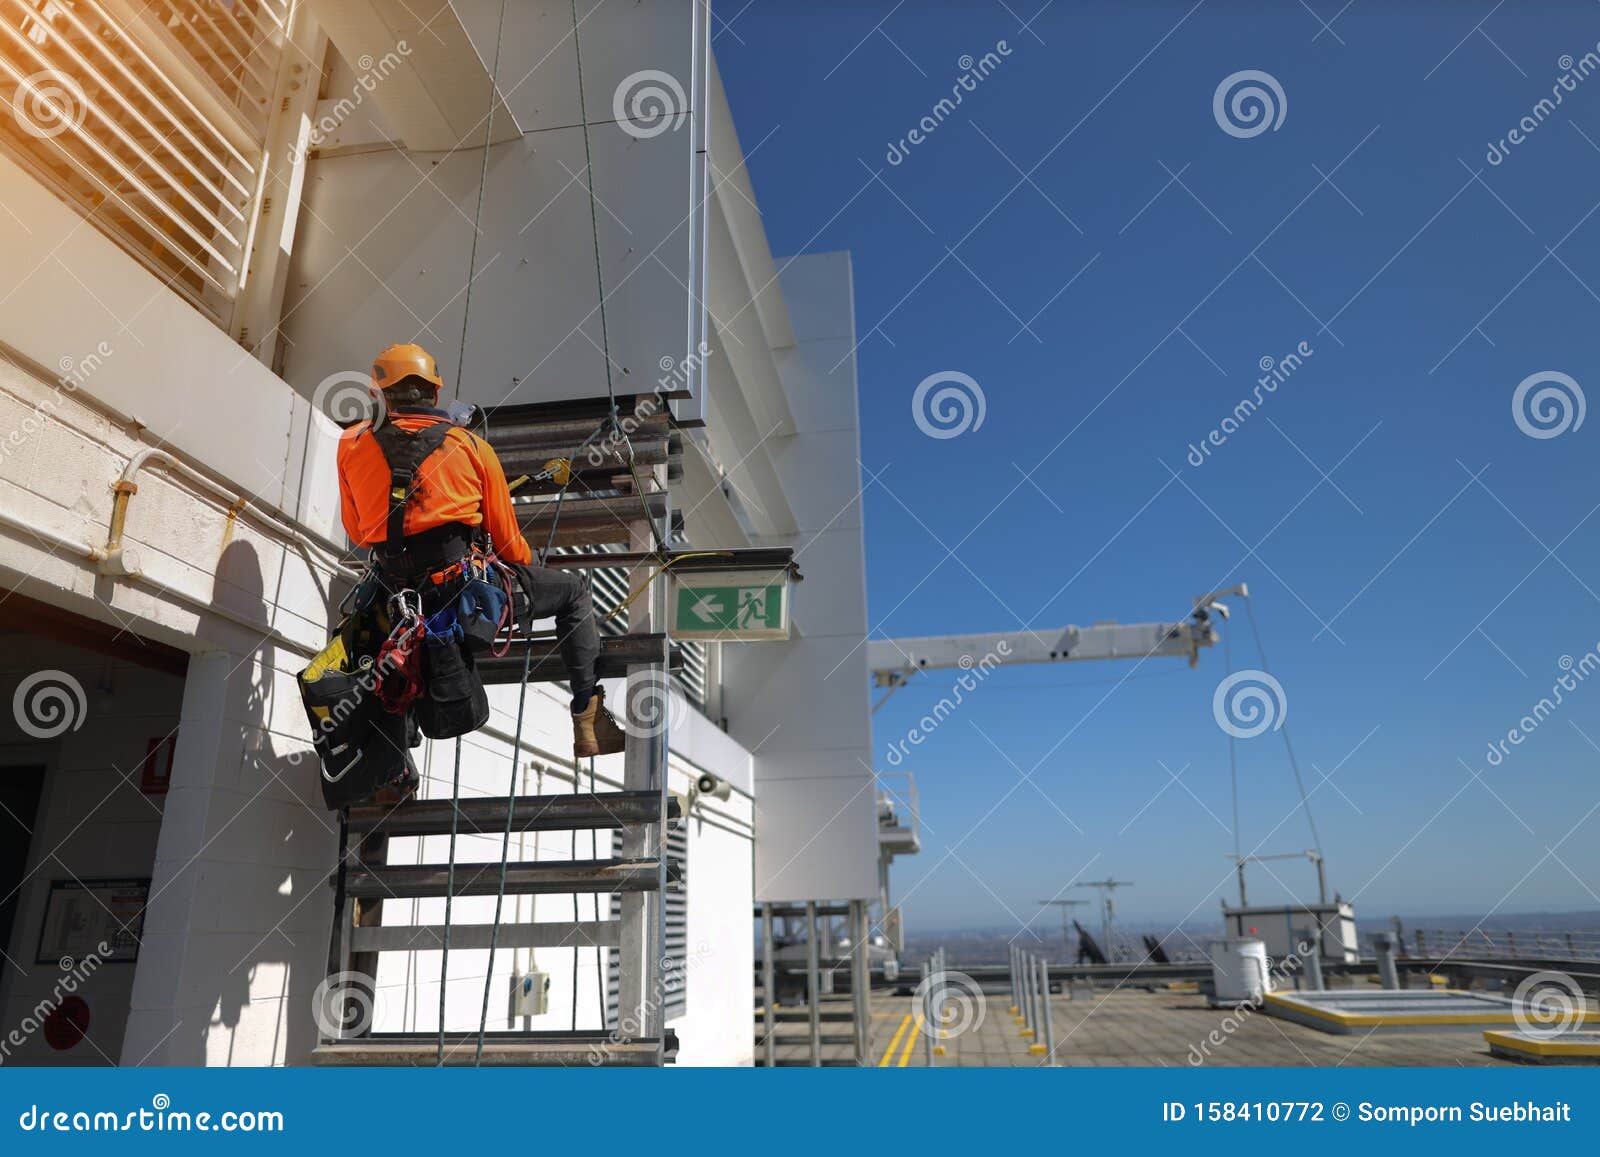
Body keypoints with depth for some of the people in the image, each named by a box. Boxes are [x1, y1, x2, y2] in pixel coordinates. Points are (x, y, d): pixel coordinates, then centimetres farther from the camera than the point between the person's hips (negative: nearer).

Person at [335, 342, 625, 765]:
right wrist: (527, 569, 32)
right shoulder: (472, 446, 5)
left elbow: (356, 531, 17)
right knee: (572, 591, 18)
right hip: (472, 592, -3)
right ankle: (588, 718, 12)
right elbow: (506, 535, 10)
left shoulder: (351, 444, 10)